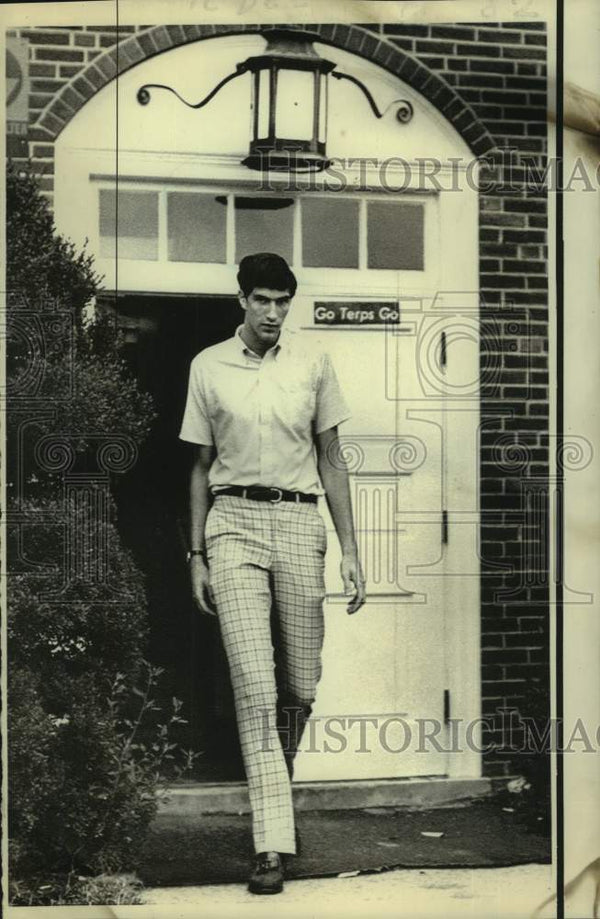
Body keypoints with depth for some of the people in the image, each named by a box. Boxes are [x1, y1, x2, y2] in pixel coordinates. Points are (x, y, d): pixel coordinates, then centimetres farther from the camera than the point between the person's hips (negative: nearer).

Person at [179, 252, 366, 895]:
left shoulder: (313, 364, 7)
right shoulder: (208, 367, 7)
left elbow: (331, 462, 9)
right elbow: (201, 468, 12)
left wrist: (349, 550, 4)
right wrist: (197, 554, 8)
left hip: (298, 522, 1)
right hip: (233, 522, -1)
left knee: (301, 683, 6)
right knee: (256, 687, -10)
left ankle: (276, 785, 35)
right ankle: (274, 843, -10)